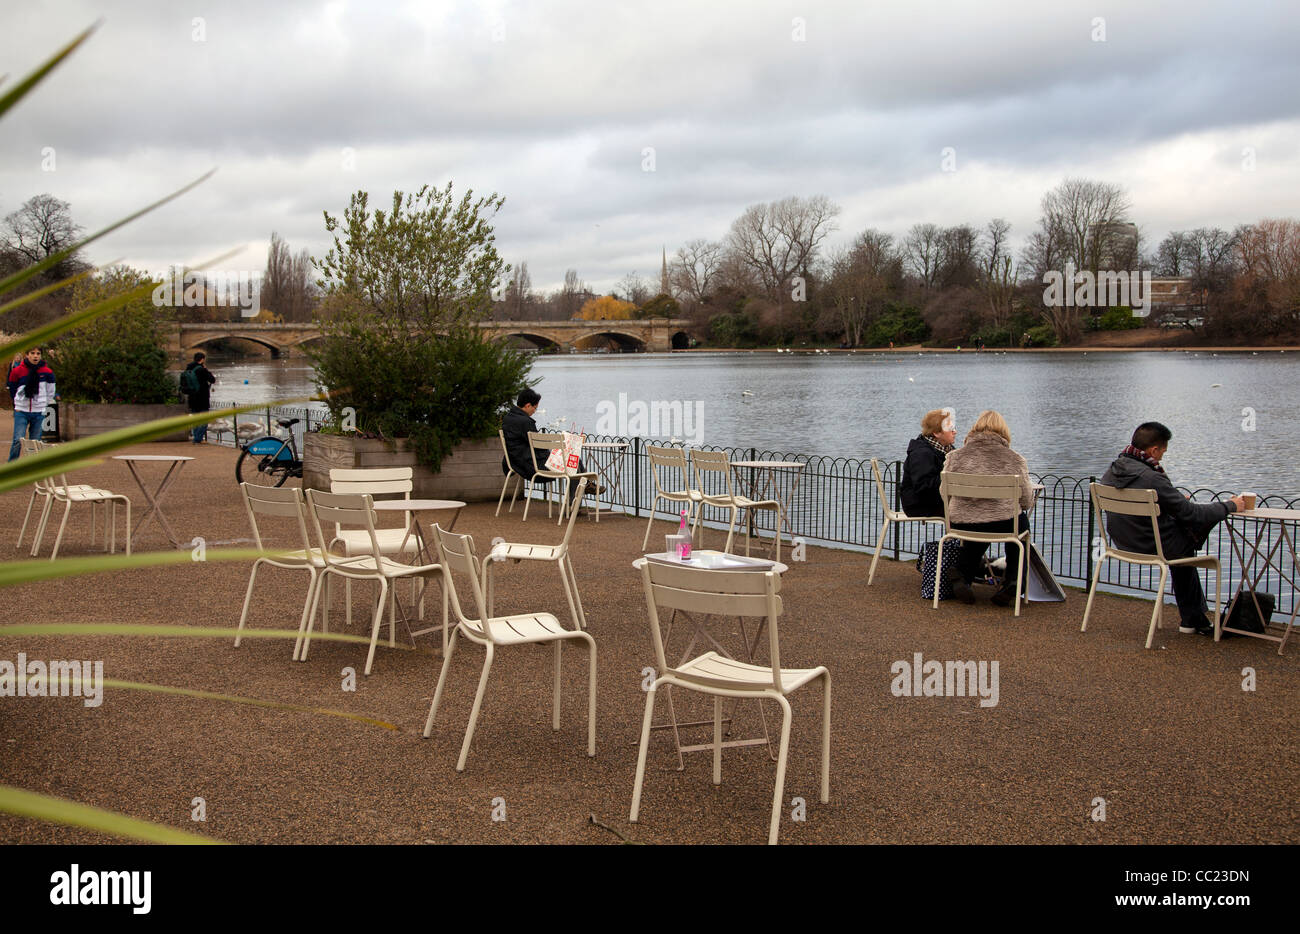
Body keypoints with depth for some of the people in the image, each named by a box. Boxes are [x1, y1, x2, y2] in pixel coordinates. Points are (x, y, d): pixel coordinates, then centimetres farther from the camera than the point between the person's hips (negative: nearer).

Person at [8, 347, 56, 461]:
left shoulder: (47, 372, -2)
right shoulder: (17, 371, -4)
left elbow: (50, 393, 10)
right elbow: (13, 391, 11)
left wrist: (42, 405, 11)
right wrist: (18, 406, 14)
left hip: (39, 413, 1)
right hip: (21, 412, -1)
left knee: (35, 442, 4)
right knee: (18, 440, -11)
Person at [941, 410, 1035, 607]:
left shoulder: (955, 457, 1)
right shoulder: (1015, 460, -3)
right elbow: (1027, 502, 1)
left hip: (960, 524, 2)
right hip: (1003, 525, -2)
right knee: (1021, 520, 33)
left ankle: (962, 575, 18)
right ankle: (1013, 580, 25)